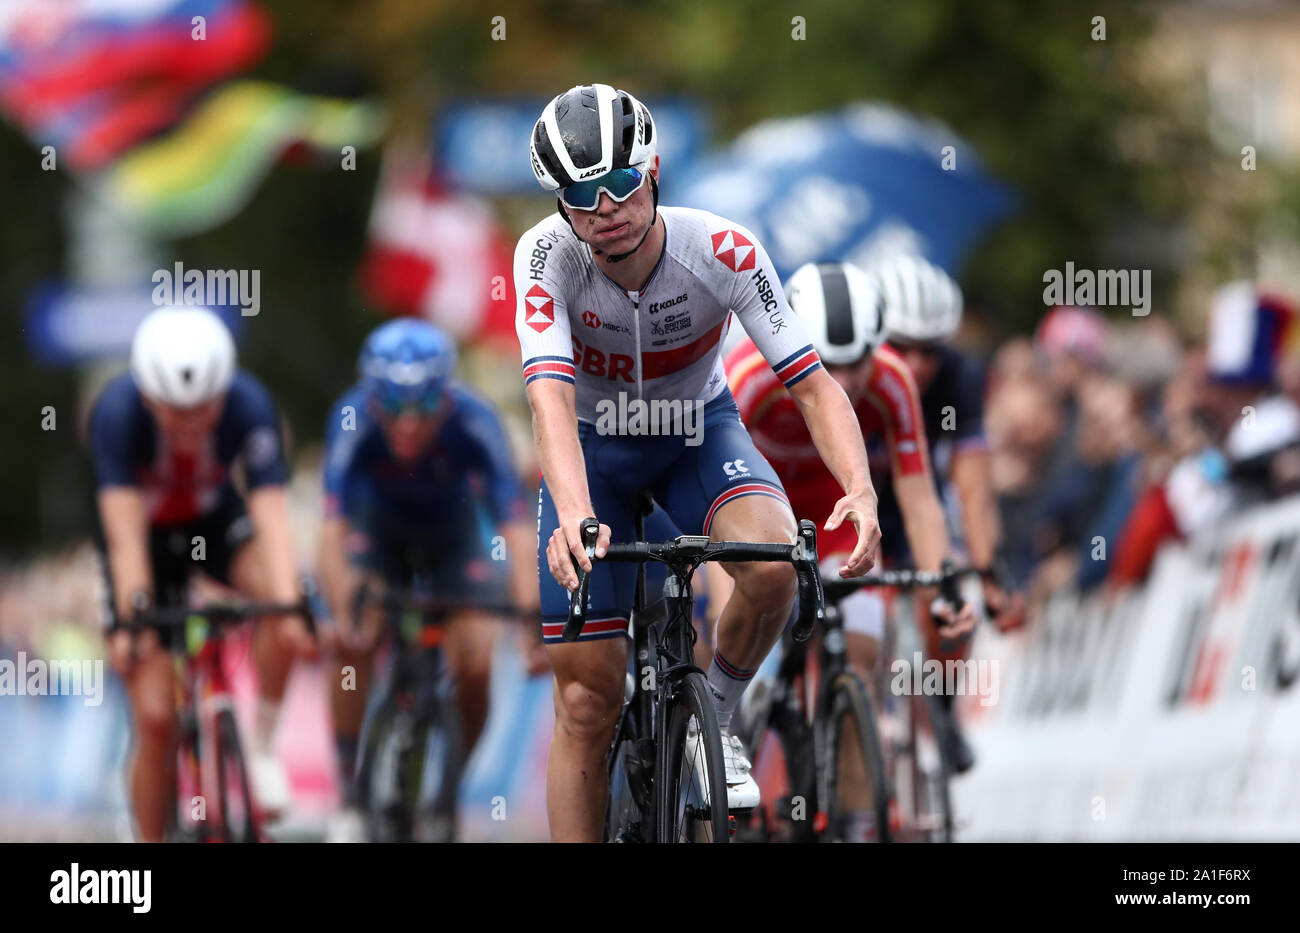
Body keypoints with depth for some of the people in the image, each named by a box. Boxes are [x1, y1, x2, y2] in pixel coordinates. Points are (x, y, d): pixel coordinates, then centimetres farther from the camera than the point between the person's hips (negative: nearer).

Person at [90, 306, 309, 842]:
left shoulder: (248, 405, -30)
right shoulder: (117, 412, -33)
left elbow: (271, 515, -38)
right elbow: (125, 531, -36)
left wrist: (287, 604, -51)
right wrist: (133, 617, -47)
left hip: (215, 522, 1)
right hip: (149, 539, -1)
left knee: (281, 596, -31)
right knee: (155, 719, -11)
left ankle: (263, 746, -11)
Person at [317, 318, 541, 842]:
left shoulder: (474, 425, -36)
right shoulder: (353, 421, -35)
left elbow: (515, 525, -43)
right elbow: (332, 527, -42)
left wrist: (532, 617, -55)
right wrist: (340, 615, -57)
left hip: (452, 525, 0)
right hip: (377, 519, 0)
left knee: (474, 668, -15)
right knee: (353, 646, -23)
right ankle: (348, 804, -9)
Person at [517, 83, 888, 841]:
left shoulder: (724, 251, -28)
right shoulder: (547, 256, -28)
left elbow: (813, 384, -28)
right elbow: (552, 399, -40)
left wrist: (860, 488, -47)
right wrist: (573, 515, -59)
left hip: (700, 434, 0)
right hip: (595, 450, 0)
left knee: (773, 564, -33)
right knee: (587, 702, -5)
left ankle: (715, 717, -5)